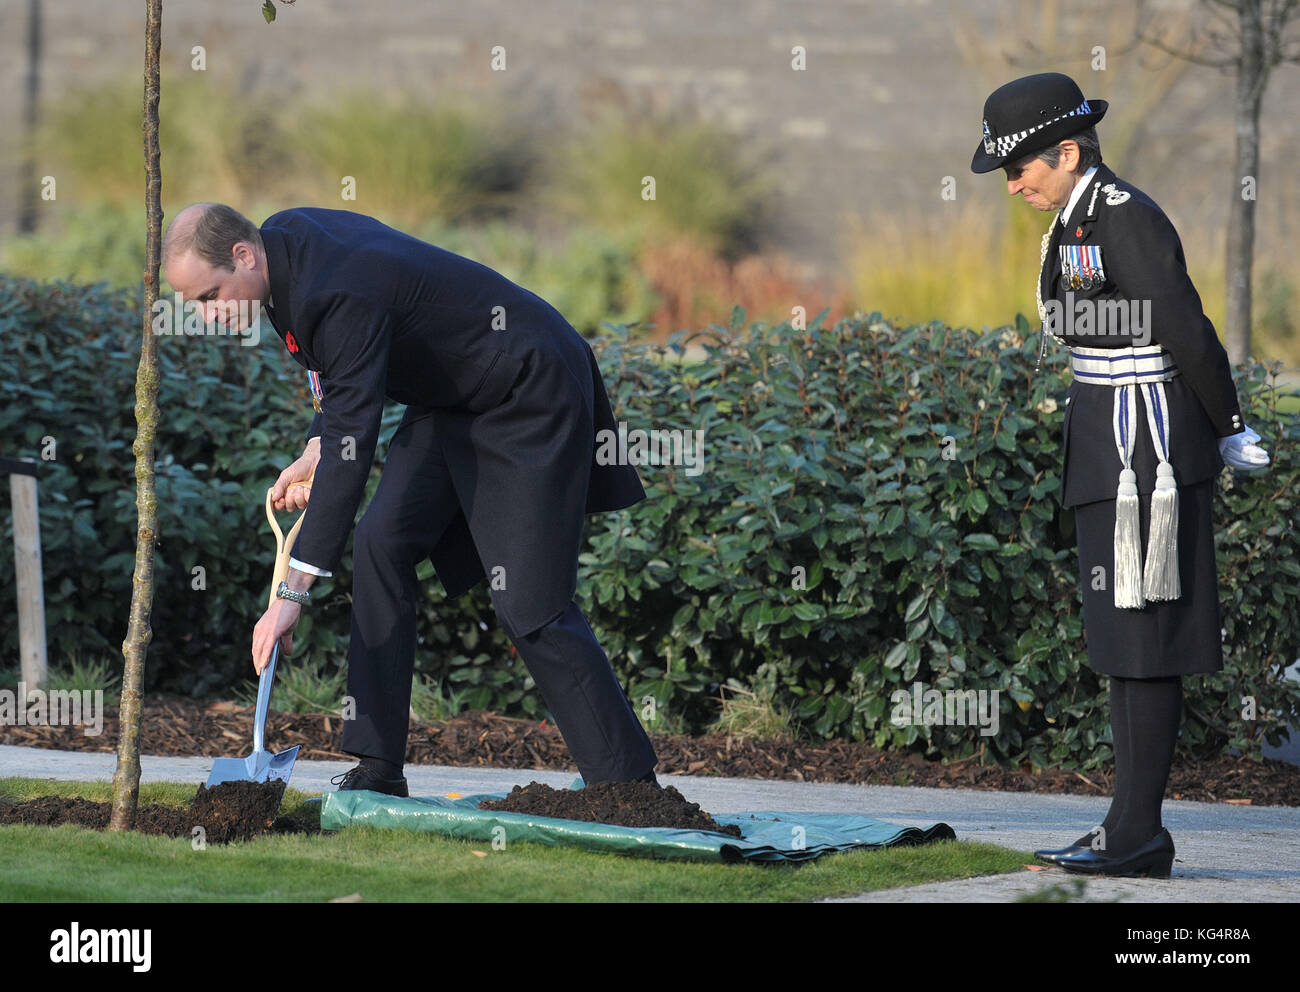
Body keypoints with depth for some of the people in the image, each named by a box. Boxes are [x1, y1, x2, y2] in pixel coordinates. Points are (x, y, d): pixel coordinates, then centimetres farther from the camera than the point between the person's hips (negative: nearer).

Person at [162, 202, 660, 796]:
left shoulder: (341, 294, -33)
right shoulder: (285, 236, -4)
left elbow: (350, 448, -36)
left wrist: (294, 593, -36)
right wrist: (314, 453, 3)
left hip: (528, 399, -9)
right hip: (451, 398, 9)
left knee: (527, 603, -11)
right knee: (383, 543, -2)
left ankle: (626, 780, -1)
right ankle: (377, 769, 1)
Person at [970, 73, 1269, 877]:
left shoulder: (1129, 221, -17)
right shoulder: (1084, 217, 13)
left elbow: (1189, 334, -17)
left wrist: (1228, 432, -6)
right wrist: (1225, 431, 17)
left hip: (1149, 448, -10)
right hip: (1115, 450, 10)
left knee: (1145, 643, -7)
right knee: (1125, 643, 10)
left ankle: (1138, 832, -5)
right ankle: (1134, 831, 13)